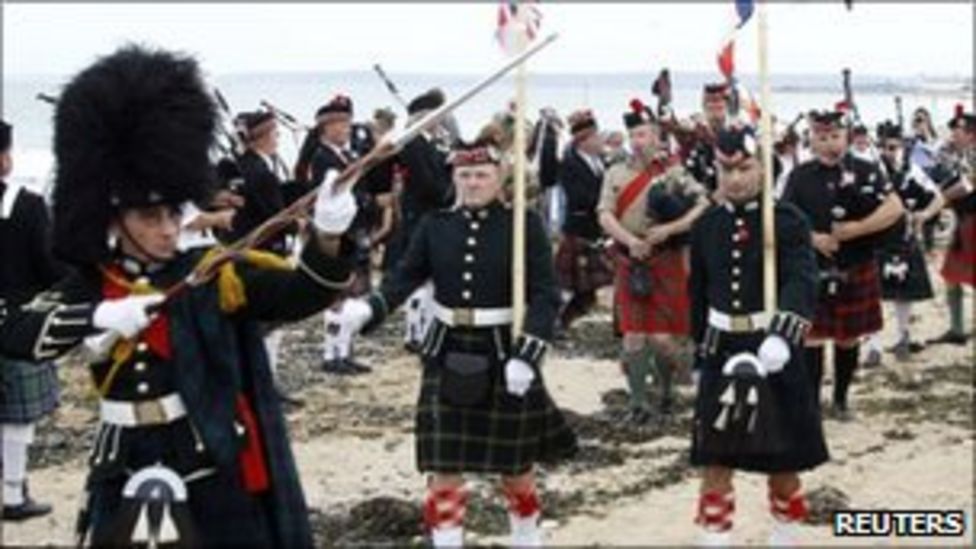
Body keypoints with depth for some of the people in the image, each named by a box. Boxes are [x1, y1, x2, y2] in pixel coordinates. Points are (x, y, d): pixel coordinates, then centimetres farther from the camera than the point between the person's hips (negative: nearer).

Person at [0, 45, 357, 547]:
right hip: (124, 475, 2)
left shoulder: (213, 274, -7)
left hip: (215, 473, -2)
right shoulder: (88, 289, 0)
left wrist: (328, 237, -40)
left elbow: (304, 292, -19)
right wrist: (100, 317, -28)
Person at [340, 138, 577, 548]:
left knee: (514, 456, 14)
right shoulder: (435, 225, 0)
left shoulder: (525, 224, -8)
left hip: (505, 353, -2)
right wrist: (368, 310, -22)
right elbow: (405, 278, -2)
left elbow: (545, 296, -12)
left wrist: (526, 356, -22)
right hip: (448, 353, 2)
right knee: (443, 458, 1)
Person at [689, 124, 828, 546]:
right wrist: (701, 352, 16)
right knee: (714, 454, 3)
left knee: (783, 455, 10)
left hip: (773, 348, -3)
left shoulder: (788, 220, -9)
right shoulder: (706, 225, 4)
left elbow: (802, 282, -23)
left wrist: (782, 336, -38)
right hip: (722, 350, 3)